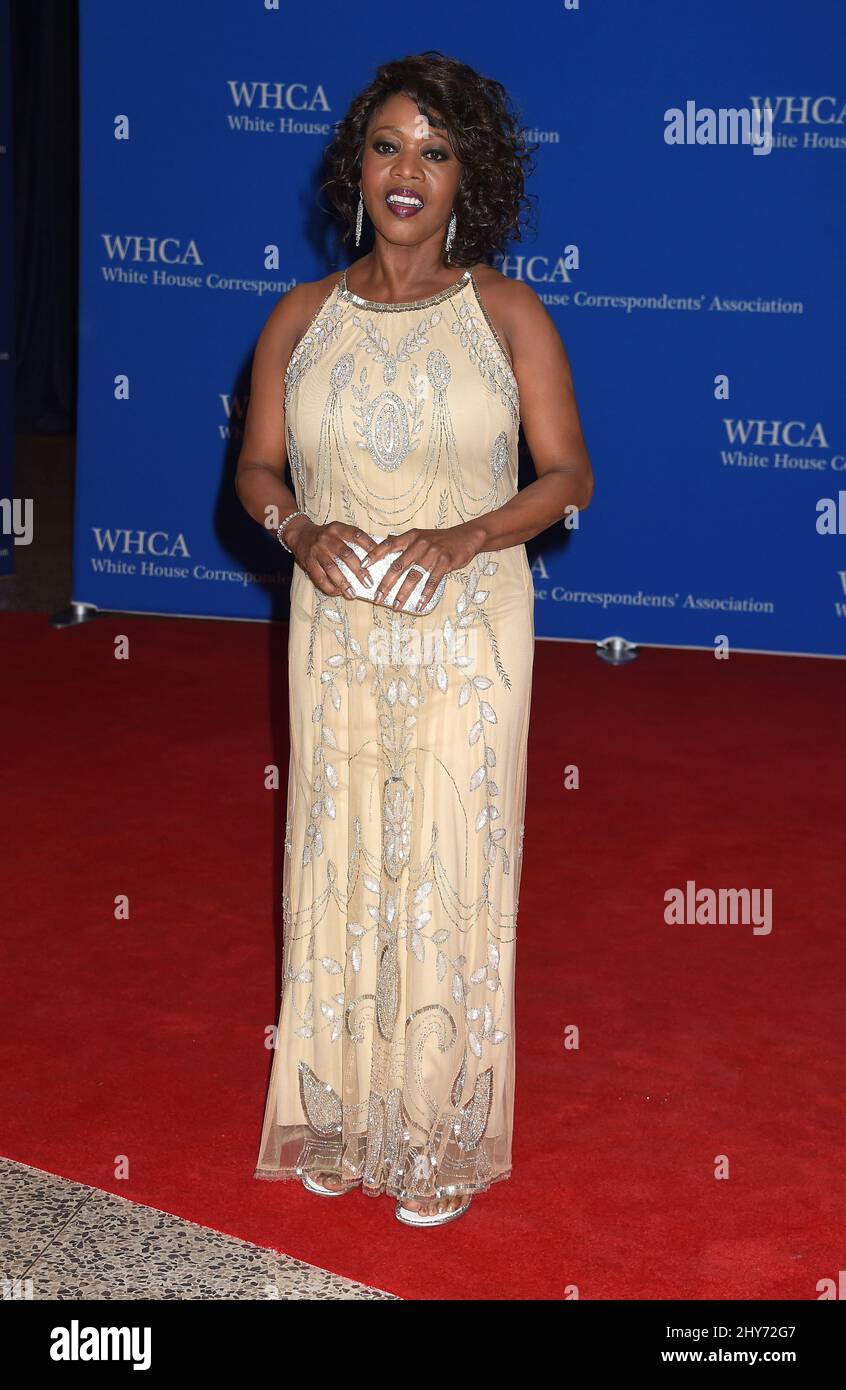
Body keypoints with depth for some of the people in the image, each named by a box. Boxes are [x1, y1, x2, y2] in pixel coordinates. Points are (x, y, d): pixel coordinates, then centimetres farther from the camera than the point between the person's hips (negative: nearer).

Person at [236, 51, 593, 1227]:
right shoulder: (303, 317, 4)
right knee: (339, 861, 8)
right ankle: (341, 1114, 24)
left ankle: (443, 1135, 17)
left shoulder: (505, 313, -3)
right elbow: (256, 468, 9)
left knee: (450, 866, 2)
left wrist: (463, 537, -19)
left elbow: (568, 474, -3)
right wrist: (303, 529, -13)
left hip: (465, 633, -2)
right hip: (337, 633, 3)